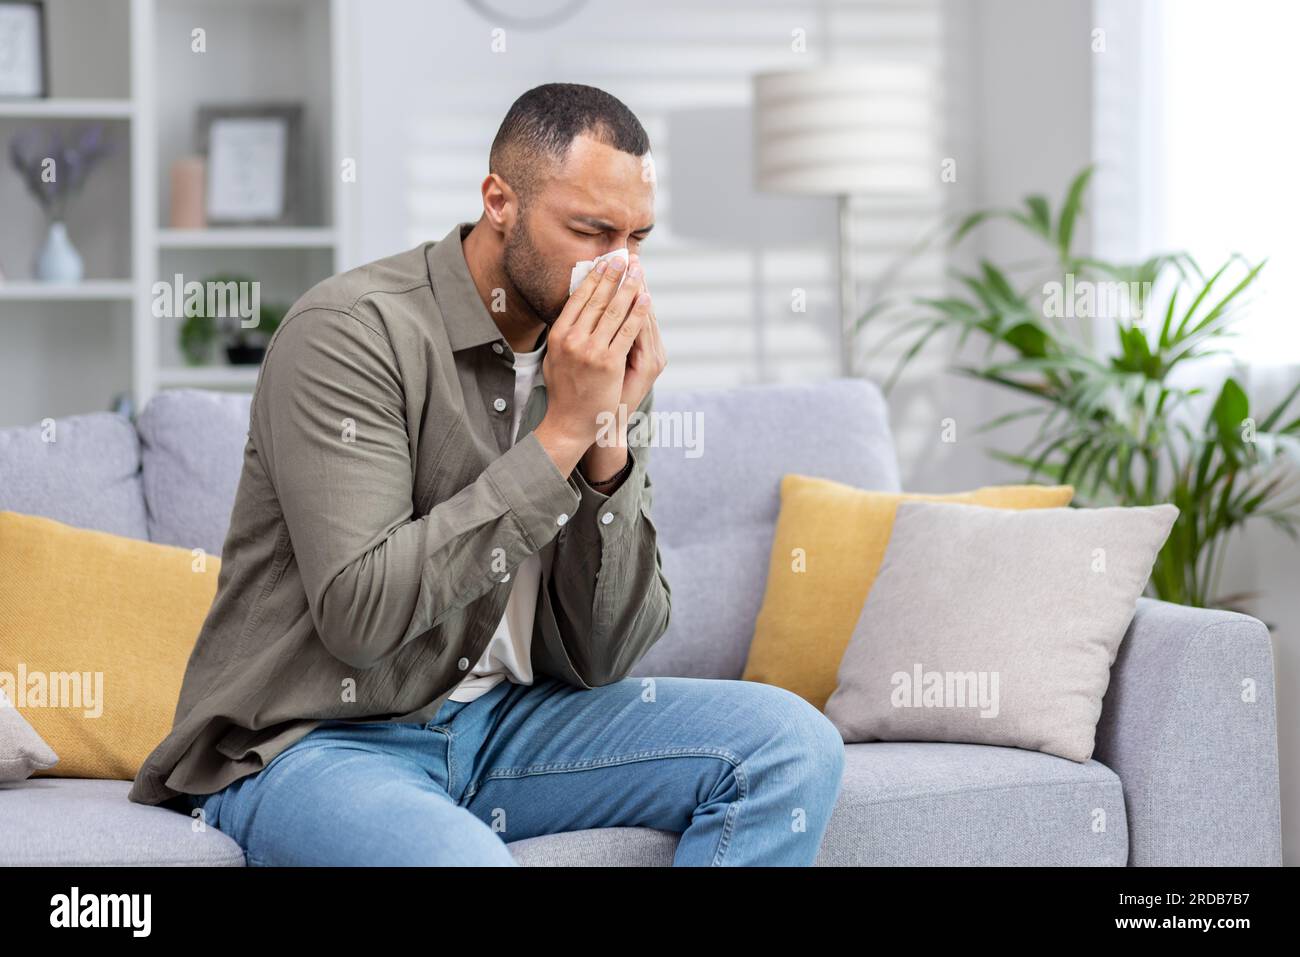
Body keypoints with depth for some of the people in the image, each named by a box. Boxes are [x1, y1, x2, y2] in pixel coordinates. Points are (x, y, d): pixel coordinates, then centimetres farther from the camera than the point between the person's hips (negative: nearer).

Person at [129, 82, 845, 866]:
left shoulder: (599, 359, 4)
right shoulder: (351, 332, -14)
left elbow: (600, 659, 0)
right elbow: (360, 615, -24)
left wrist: (610, 441, -14)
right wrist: (560, 434, -22)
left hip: (496, 723, 7)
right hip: (313, 744, -7)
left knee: (792, 745, -10)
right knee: (465, 857, -39)